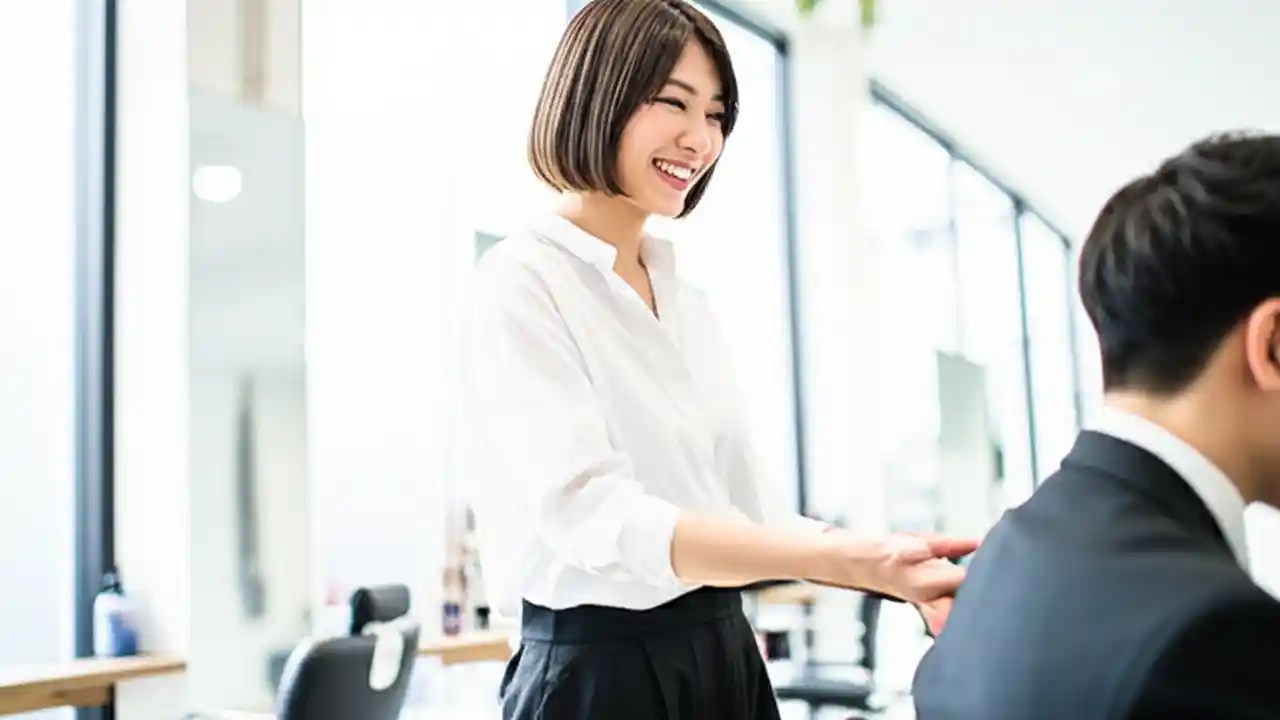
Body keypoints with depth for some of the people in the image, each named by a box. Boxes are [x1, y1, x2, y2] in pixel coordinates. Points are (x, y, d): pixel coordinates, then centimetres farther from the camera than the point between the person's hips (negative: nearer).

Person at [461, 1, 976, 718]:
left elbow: (749, 510, 9)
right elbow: (590, 514, -25)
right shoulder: (522, 283, -12)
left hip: (726, 659, 7)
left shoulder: (689, 304, 10)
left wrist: (902, 575, -6)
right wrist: (853, 559, -33)